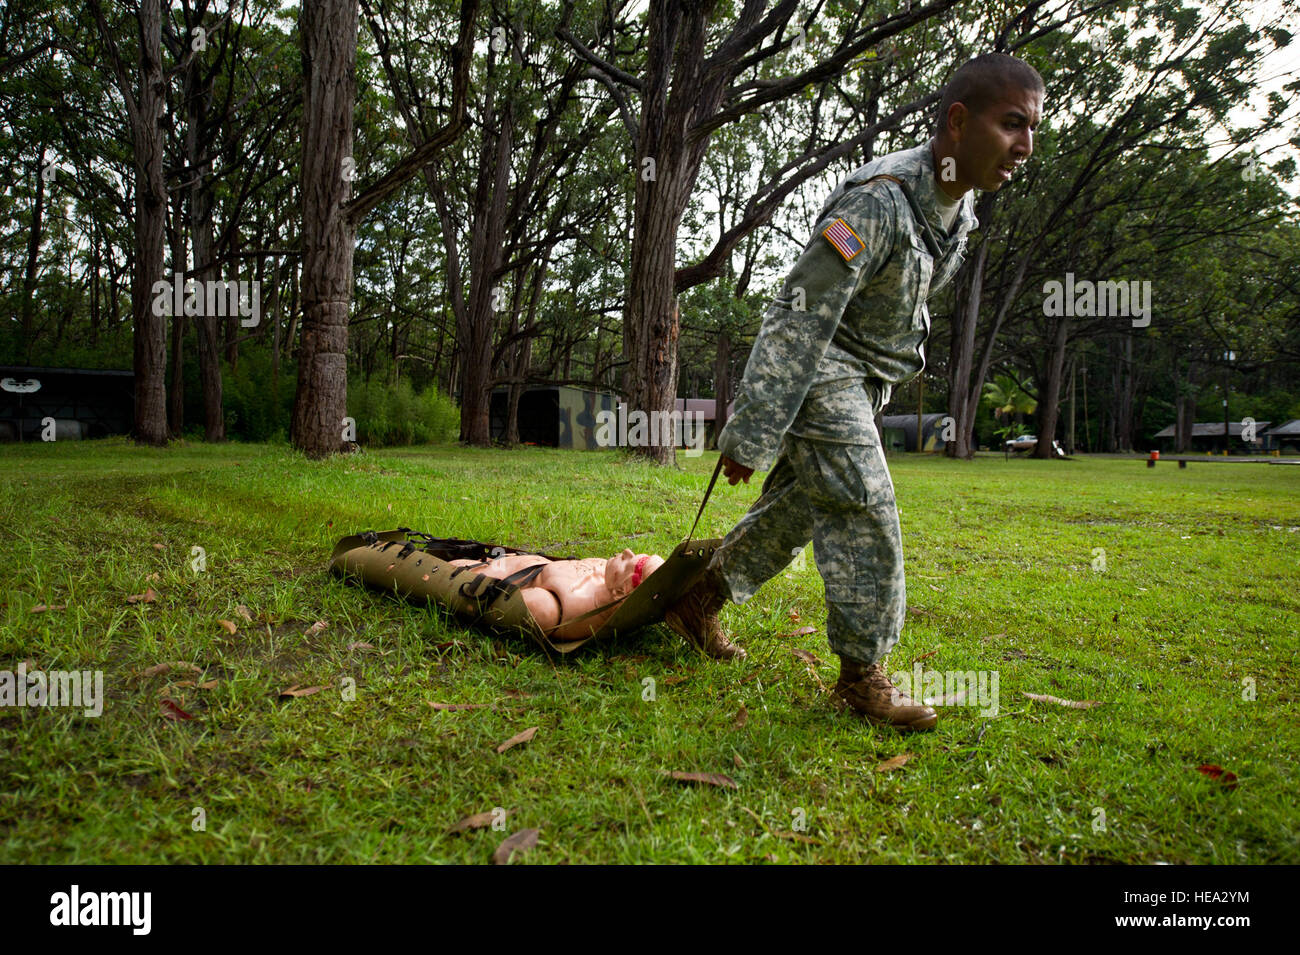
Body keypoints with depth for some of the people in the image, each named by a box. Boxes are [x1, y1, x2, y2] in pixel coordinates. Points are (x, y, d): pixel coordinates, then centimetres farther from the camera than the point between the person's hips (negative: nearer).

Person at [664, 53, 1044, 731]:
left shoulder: (957, 205, 4)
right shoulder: (879, 200, -26)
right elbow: (800, 315, -28)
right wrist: (750, 434, -28)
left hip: (859, 379, 9)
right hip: (812, 370, -9)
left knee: (794, 508, 13)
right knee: (863, 517, -10)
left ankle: (697, 602, 27)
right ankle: (862, 675, 2)